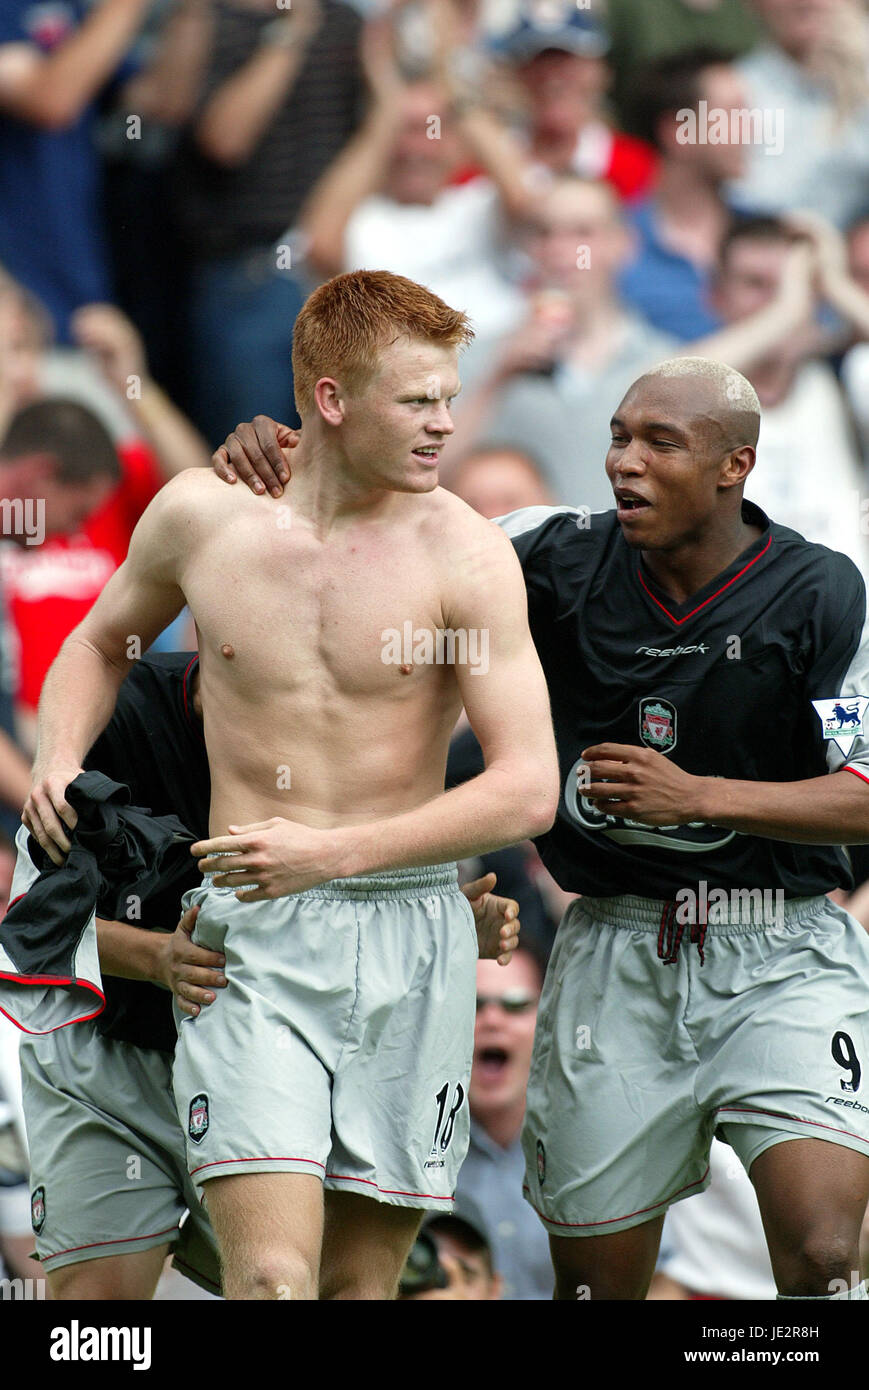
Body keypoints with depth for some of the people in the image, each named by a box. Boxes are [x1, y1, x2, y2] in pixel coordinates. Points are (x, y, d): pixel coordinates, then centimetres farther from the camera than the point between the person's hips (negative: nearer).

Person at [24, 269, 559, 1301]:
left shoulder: (464, 554, -5)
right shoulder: (199, 516, 1)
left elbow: (528, 791, -10)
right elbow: (100, 643, 23)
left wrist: (332, 854, -17)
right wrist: (58, 761, 3)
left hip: (410, 941, 0)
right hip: (252, 941, 0)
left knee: (361, 1281, 6)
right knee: (271, 1277, -16)